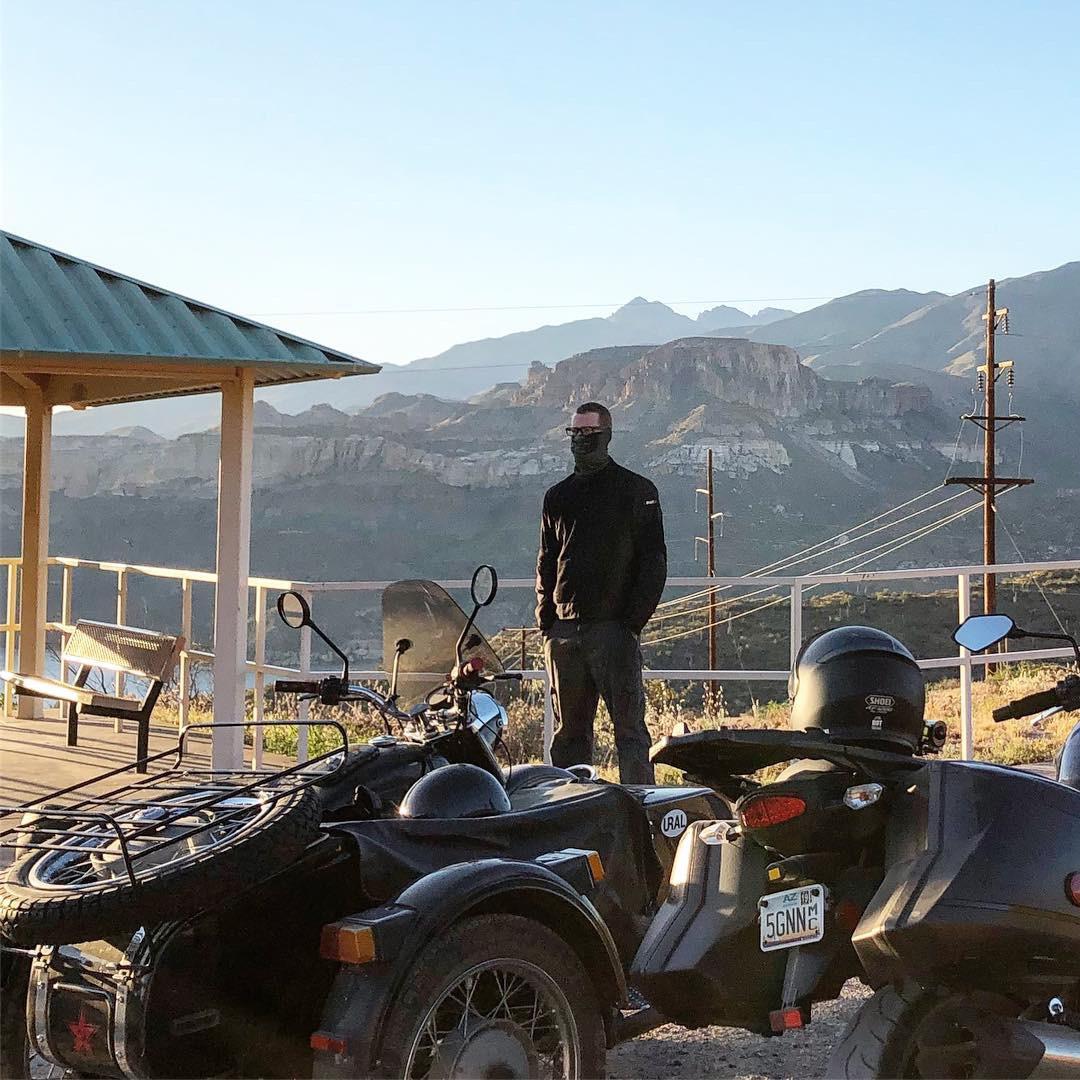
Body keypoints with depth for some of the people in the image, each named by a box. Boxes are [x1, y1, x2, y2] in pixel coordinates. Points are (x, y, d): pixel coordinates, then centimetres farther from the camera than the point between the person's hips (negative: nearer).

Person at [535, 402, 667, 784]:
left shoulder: (636, 491, 2)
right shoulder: (557, 497, 17)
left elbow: (653, 561, -2)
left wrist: (634, 618, -10)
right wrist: (545, 619, 9)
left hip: (615, 628, -5)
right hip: (564, 630, 5)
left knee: (629, 727, -6)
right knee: (569, 731, 8)